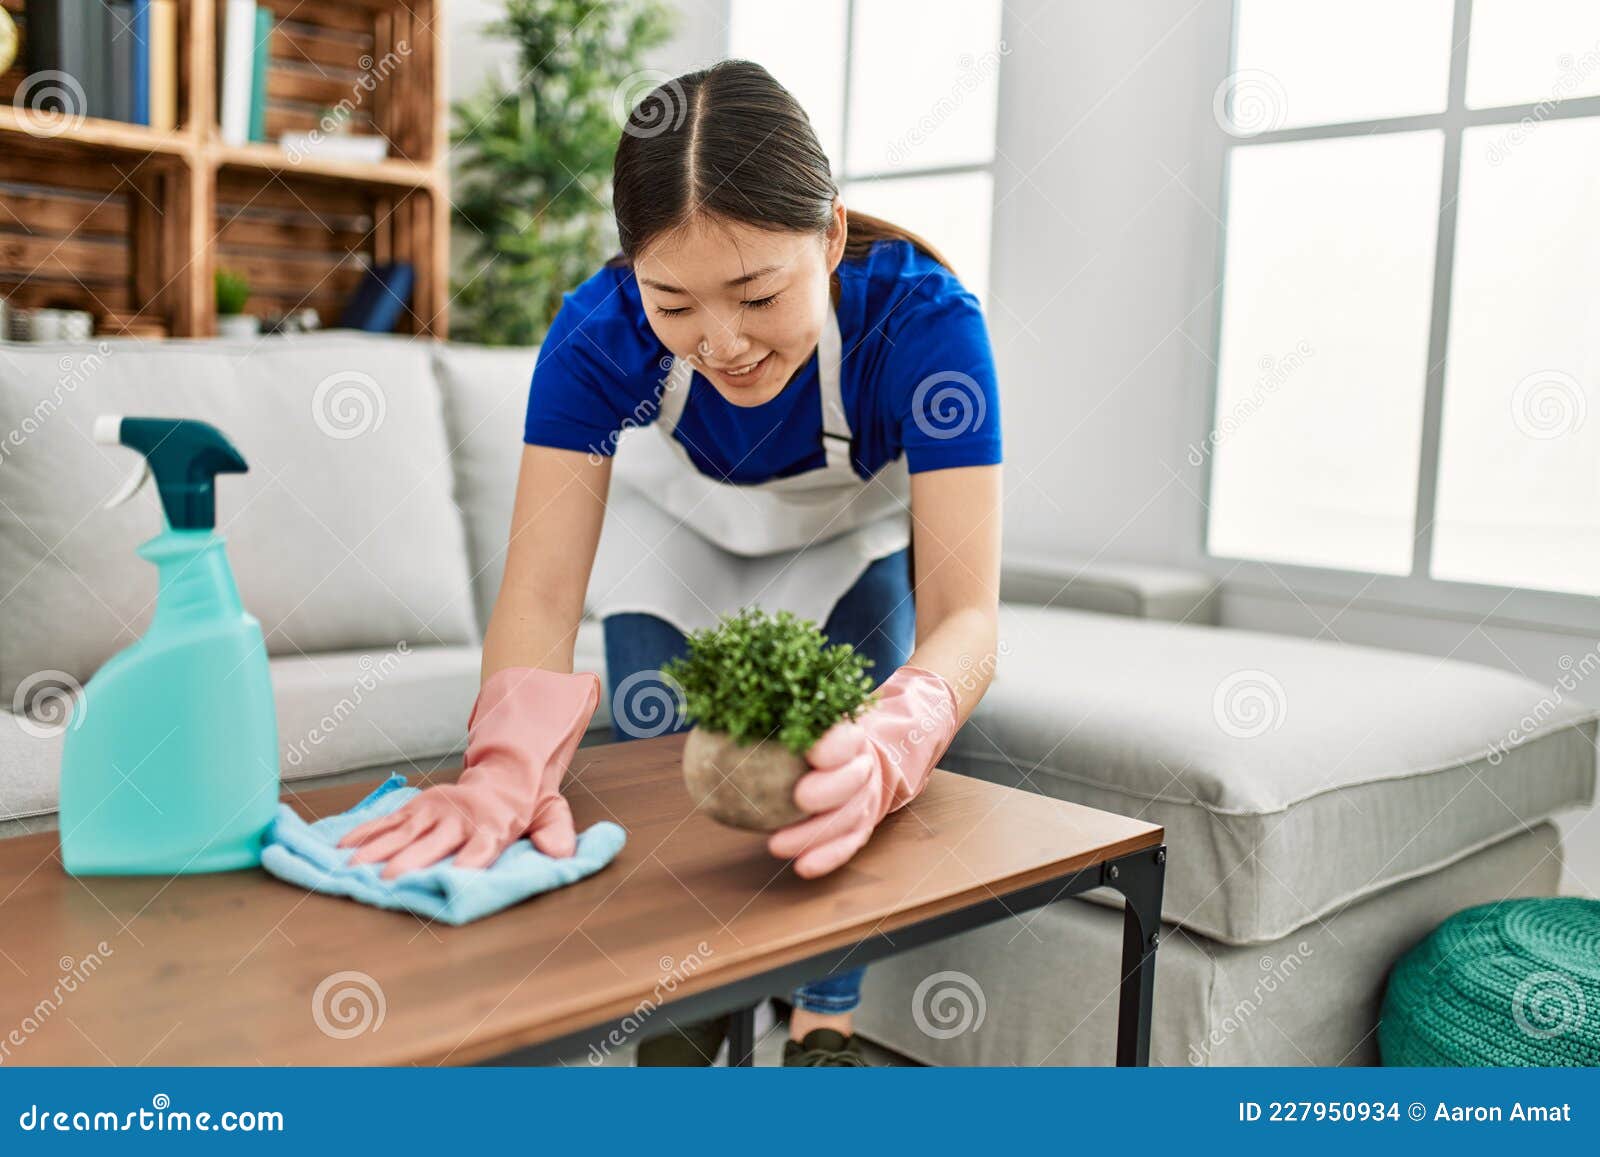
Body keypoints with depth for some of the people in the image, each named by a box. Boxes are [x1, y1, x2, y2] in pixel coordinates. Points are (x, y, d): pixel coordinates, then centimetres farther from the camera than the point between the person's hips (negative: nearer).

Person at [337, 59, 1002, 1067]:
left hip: (851, 536, 0)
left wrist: (883, 747, -69)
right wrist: (510, 766, -61)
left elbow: (964, 613, -47)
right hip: (677, 528, 1)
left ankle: (826, 1022, 11)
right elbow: (541, 590, -40)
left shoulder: (922, 320, -40)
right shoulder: (599, 332, -35)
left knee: (843, 769, -13)